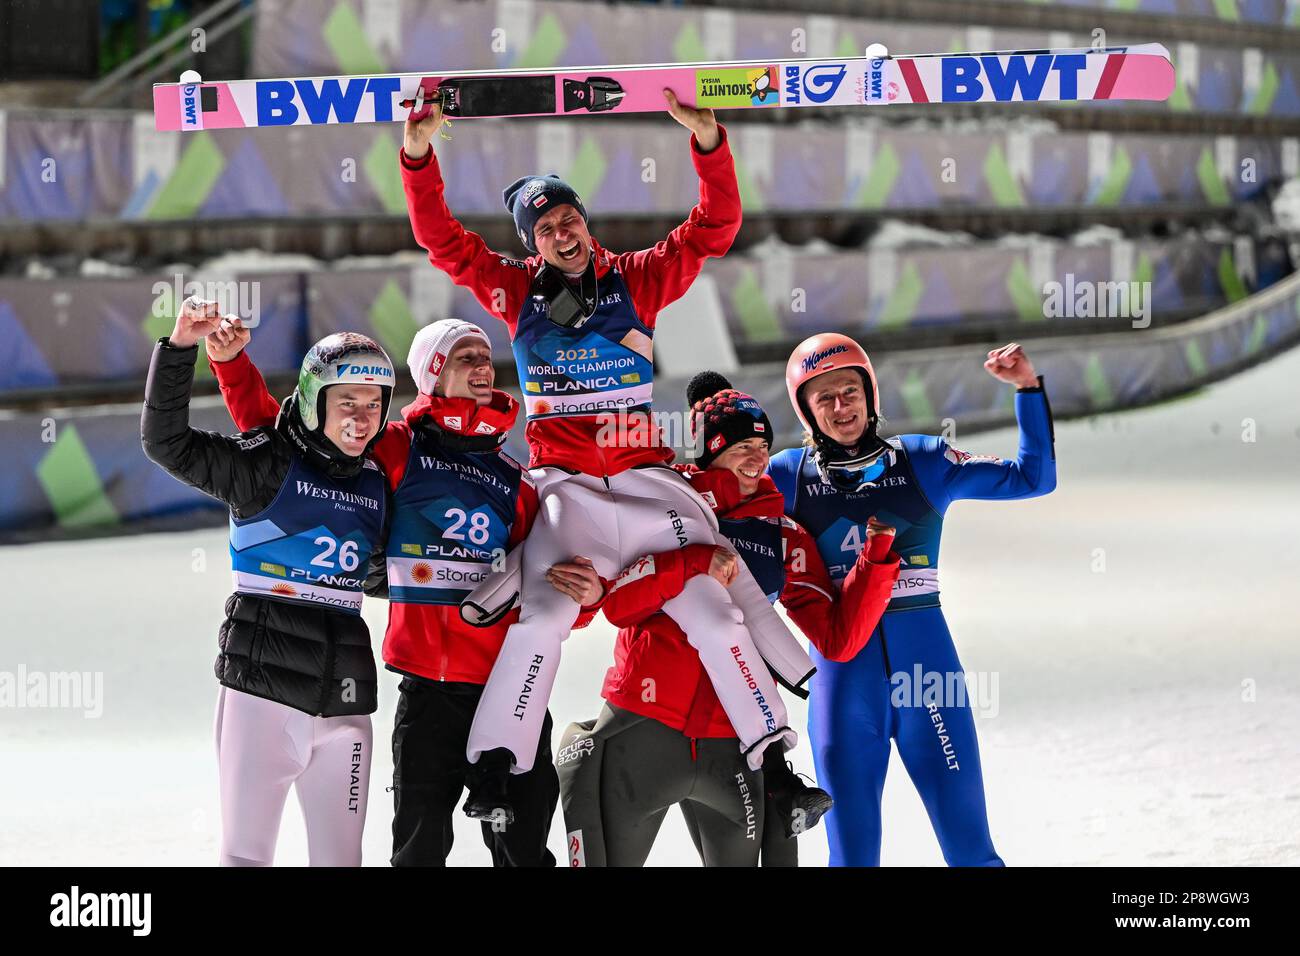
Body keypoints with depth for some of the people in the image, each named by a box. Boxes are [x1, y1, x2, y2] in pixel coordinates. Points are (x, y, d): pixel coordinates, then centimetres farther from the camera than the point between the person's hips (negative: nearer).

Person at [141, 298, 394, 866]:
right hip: (263, 685, -5)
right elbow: (166, 441, -12)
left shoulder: (376, 483, 14)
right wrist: (180, 348, -21)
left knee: (340, 857, 6)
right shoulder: (268, 463, -3)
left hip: (344, 696, 5)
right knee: (247, 852, -5)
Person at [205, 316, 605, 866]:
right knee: (421, 847, 1)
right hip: (428, 693, -3)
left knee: (524, 850, 7)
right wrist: (232, 362, -8)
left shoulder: (513, 481, 15)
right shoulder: (397, 448, 4)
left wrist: (585, 595, -4)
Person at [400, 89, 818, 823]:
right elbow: (442, 238, 2)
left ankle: (775, 759, 2)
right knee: (542, 616, -22)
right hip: (565, 487, -1)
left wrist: (708, 141, -15)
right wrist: (419, 156, -11)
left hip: (648, 482, 1)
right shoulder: (516, 290, 7)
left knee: (716, 615, -6)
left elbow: (715, 229, -1)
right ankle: (495, 768, -17)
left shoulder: (638, 279, 5)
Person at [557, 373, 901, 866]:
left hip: (731, 748, 2)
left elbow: (837, 639, 5)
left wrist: (878, 558, -5)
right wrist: (694, 563, -22)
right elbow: (616, 603, -9)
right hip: (641, 733, -2)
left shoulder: (785, 538, 11)